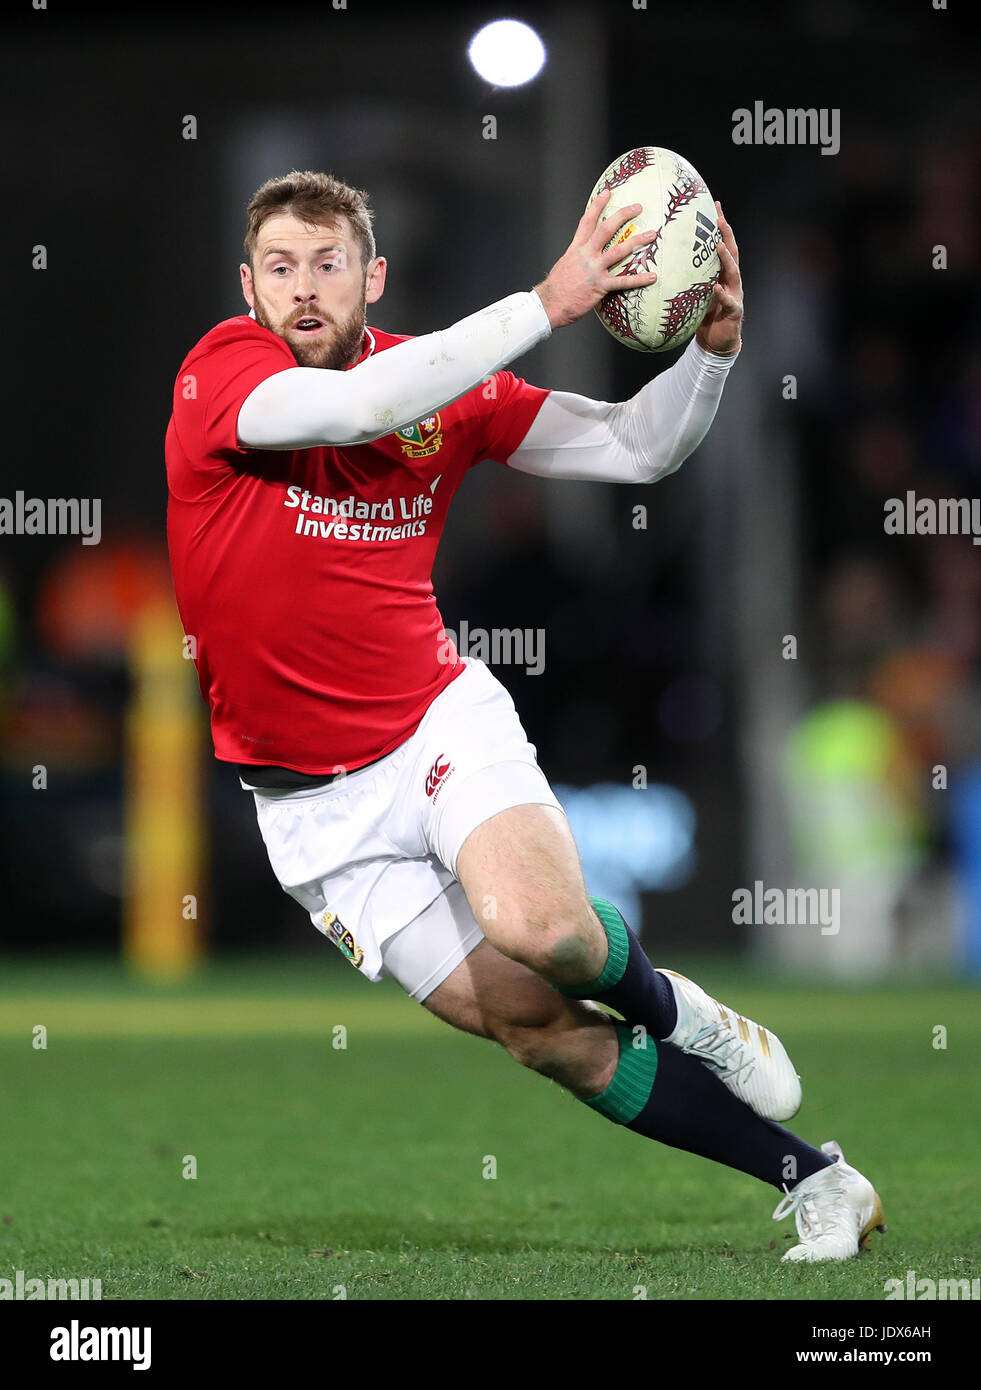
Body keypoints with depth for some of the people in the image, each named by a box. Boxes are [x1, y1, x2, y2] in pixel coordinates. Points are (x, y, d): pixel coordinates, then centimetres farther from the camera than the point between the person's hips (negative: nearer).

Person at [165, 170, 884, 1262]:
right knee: (535, 1028, -6)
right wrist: (545, 305, -34)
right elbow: (359, 406, -33)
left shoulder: (448, 386, -3)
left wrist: (710, 349, -18)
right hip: (312, 796, -1)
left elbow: (635, 449, 2)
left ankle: (664, 1003, 4)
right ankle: (809, 1176, 6)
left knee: (539, 929, -31)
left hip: (442, 723, 1)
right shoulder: (222, 371, -14)